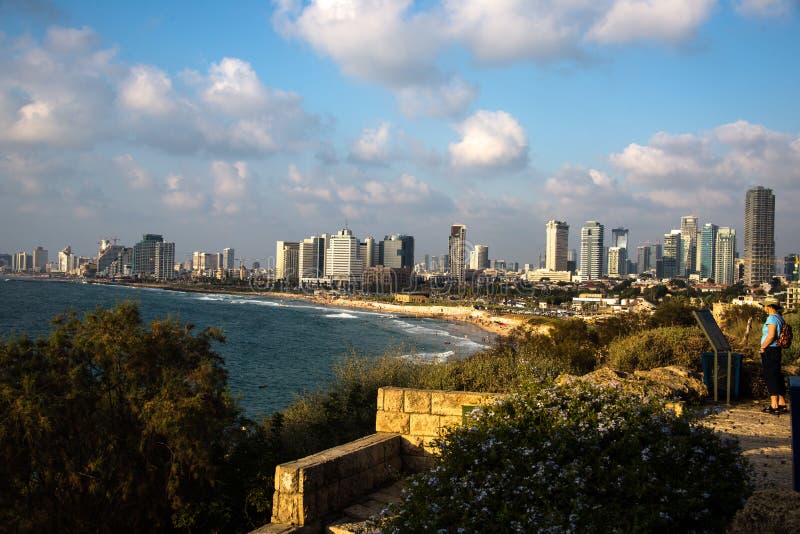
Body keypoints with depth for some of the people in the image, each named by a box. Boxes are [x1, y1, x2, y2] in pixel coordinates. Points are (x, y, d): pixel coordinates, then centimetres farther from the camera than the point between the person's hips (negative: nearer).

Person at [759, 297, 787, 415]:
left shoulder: (772, 318, -17)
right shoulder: (779, 318, 12)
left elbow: (771, 336, -25)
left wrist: (762, 347, -13)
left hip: (769, 351, -9)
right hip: (777, 350, 9)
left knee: (770, 377, -5)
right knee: (778, 376, 14)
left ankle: (774, 405, -4)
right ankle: (782, 403, 19)